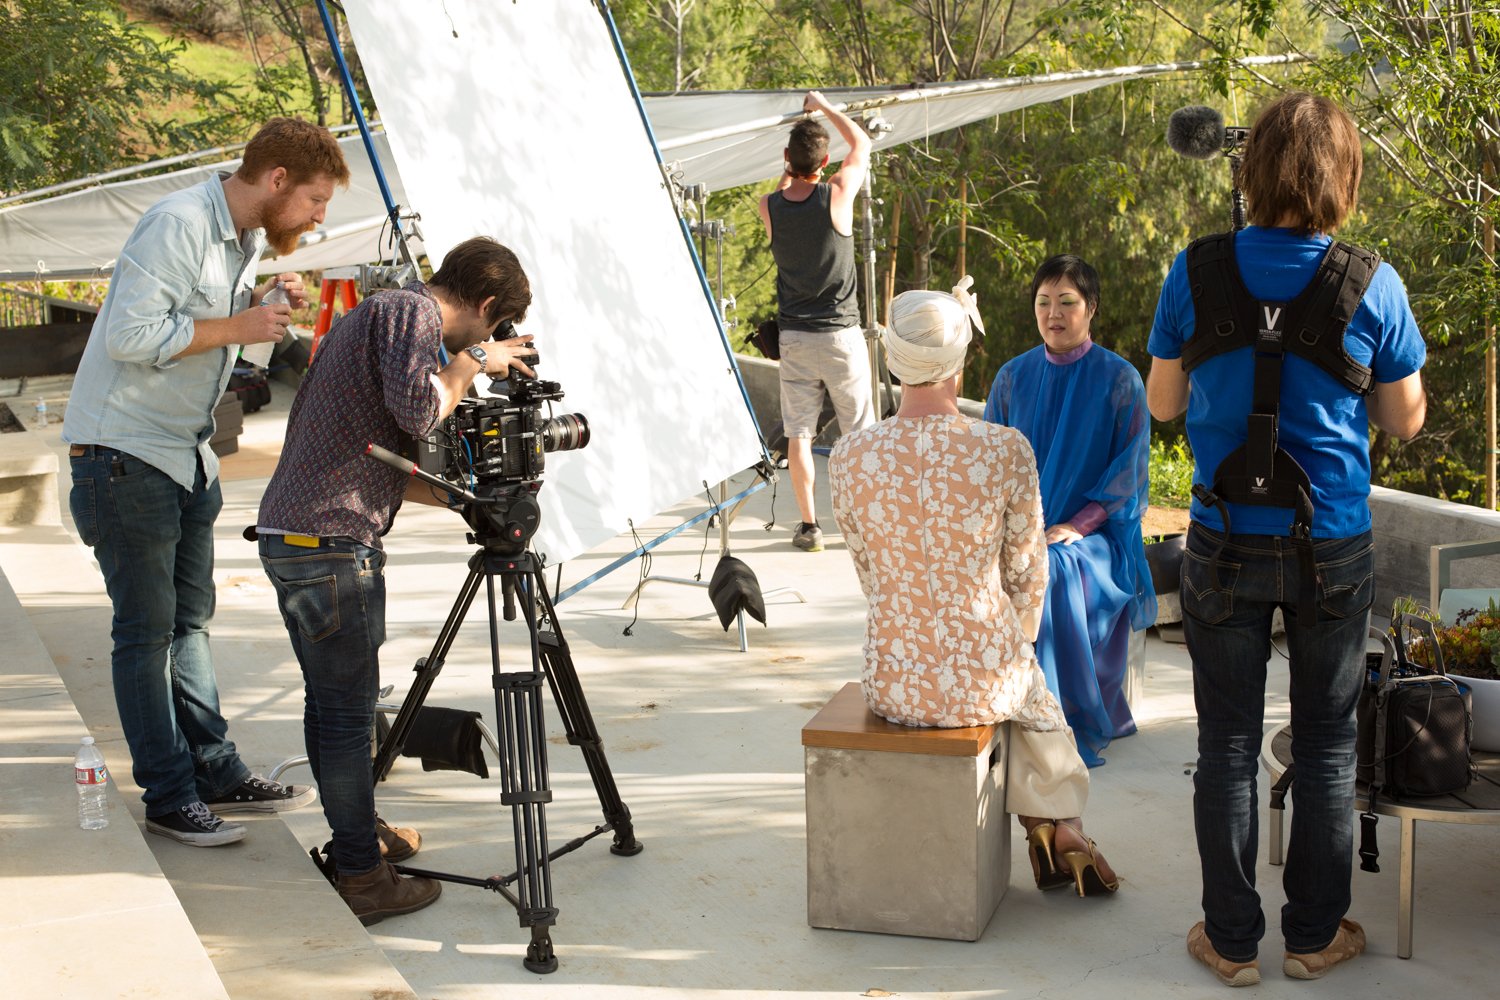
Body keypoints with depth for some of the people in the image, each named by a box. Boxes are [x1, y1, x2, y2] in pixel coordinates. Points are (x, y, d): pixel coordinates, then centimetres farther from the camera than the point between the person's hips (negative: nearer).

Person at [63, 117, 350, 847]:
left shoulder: (248, 237, 9)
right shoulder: (177, 225, -20)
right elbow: (129, 335, -27)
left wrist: (265, 302, 0)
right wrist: (237, 327, -22)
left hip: (188, 452, 9)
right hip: (124, 451, -9)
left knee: (188, 619, 14)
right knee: (146, 629, -2)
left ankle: (216, 771, 21)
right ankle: (169, 797, 4)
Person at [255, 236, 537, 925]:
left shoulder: (375, 314, 23)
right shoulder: (410, 311, -7)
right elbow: (415, 410, -24)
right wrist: (470, 363, -7)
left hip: (289, 538, 10)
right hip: (332, 543, -10)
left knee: (329, 701, 19)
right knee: (348, 709, -3)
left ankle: (358, 833, 33)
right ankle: (361, 878, 5)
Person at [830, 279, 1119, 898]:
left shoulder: (849, 458, -11)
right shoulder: (1006, 451, -16)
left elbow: (867, 569, 4)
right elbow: (1027, 572, -2)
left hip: (892, 683, 2)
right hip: (984, 679, -2)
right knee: (1031, 689, 37)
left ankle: (1052, 841, 47)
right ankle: (1061, 829, 46)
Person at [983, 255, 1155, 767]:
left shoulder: (1120, 380, 0)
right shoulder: (1013, 376, 11)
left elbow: (1129, 470, -4)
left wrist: (1076, 527, -15)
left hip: (1096, 533, -3)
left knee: (1049, 571, -34)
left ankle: (1073, 721, -23)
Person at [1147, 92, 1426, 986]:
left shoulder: (1197, 274, -8)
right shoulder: (1372, 285, -10)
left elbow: (1163, 402, 3)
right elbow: (1406, 419, 1)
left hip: (1226, 546, 1)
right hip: (1333, 549, 0)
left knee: (1228, 743, 11)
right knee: (1326, 743, 14)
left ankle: (1232, 938, 20)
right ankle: (1315, 935, 26)